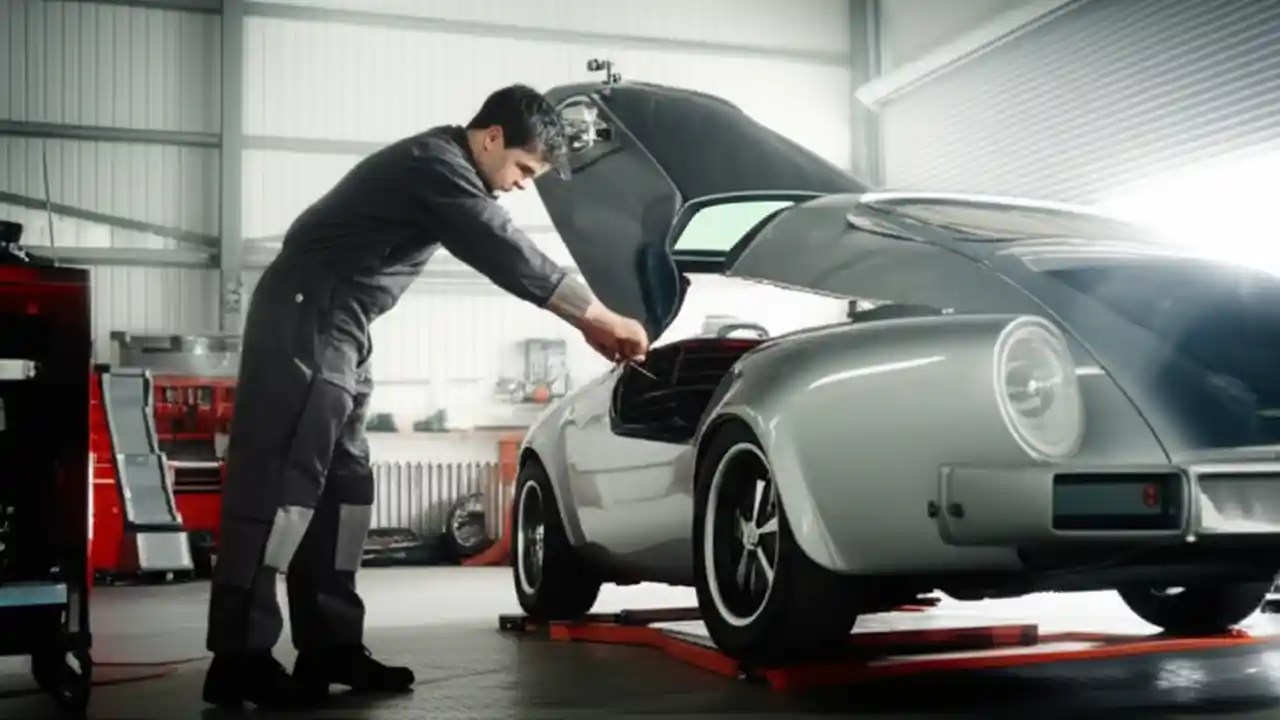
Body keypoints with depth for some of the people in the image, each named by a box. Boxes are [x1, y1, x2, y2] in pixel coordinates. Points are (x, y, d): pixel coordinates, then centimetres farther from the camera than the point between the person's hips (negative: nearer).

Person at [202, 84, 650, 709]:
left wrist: (586, 322, 14)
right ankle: (240, 658, -12)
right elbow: (508, 256, -18)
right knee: (279, 483, -13)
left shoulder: (447, 168, 16)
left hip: (337, 329, 10)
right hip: (303, 320, -10)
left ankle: (330, 647, 10)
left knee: (340, 486, 7)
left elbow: (500, 253, 19)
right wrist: (602, 319, -11)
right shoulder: (437, 164, -14)